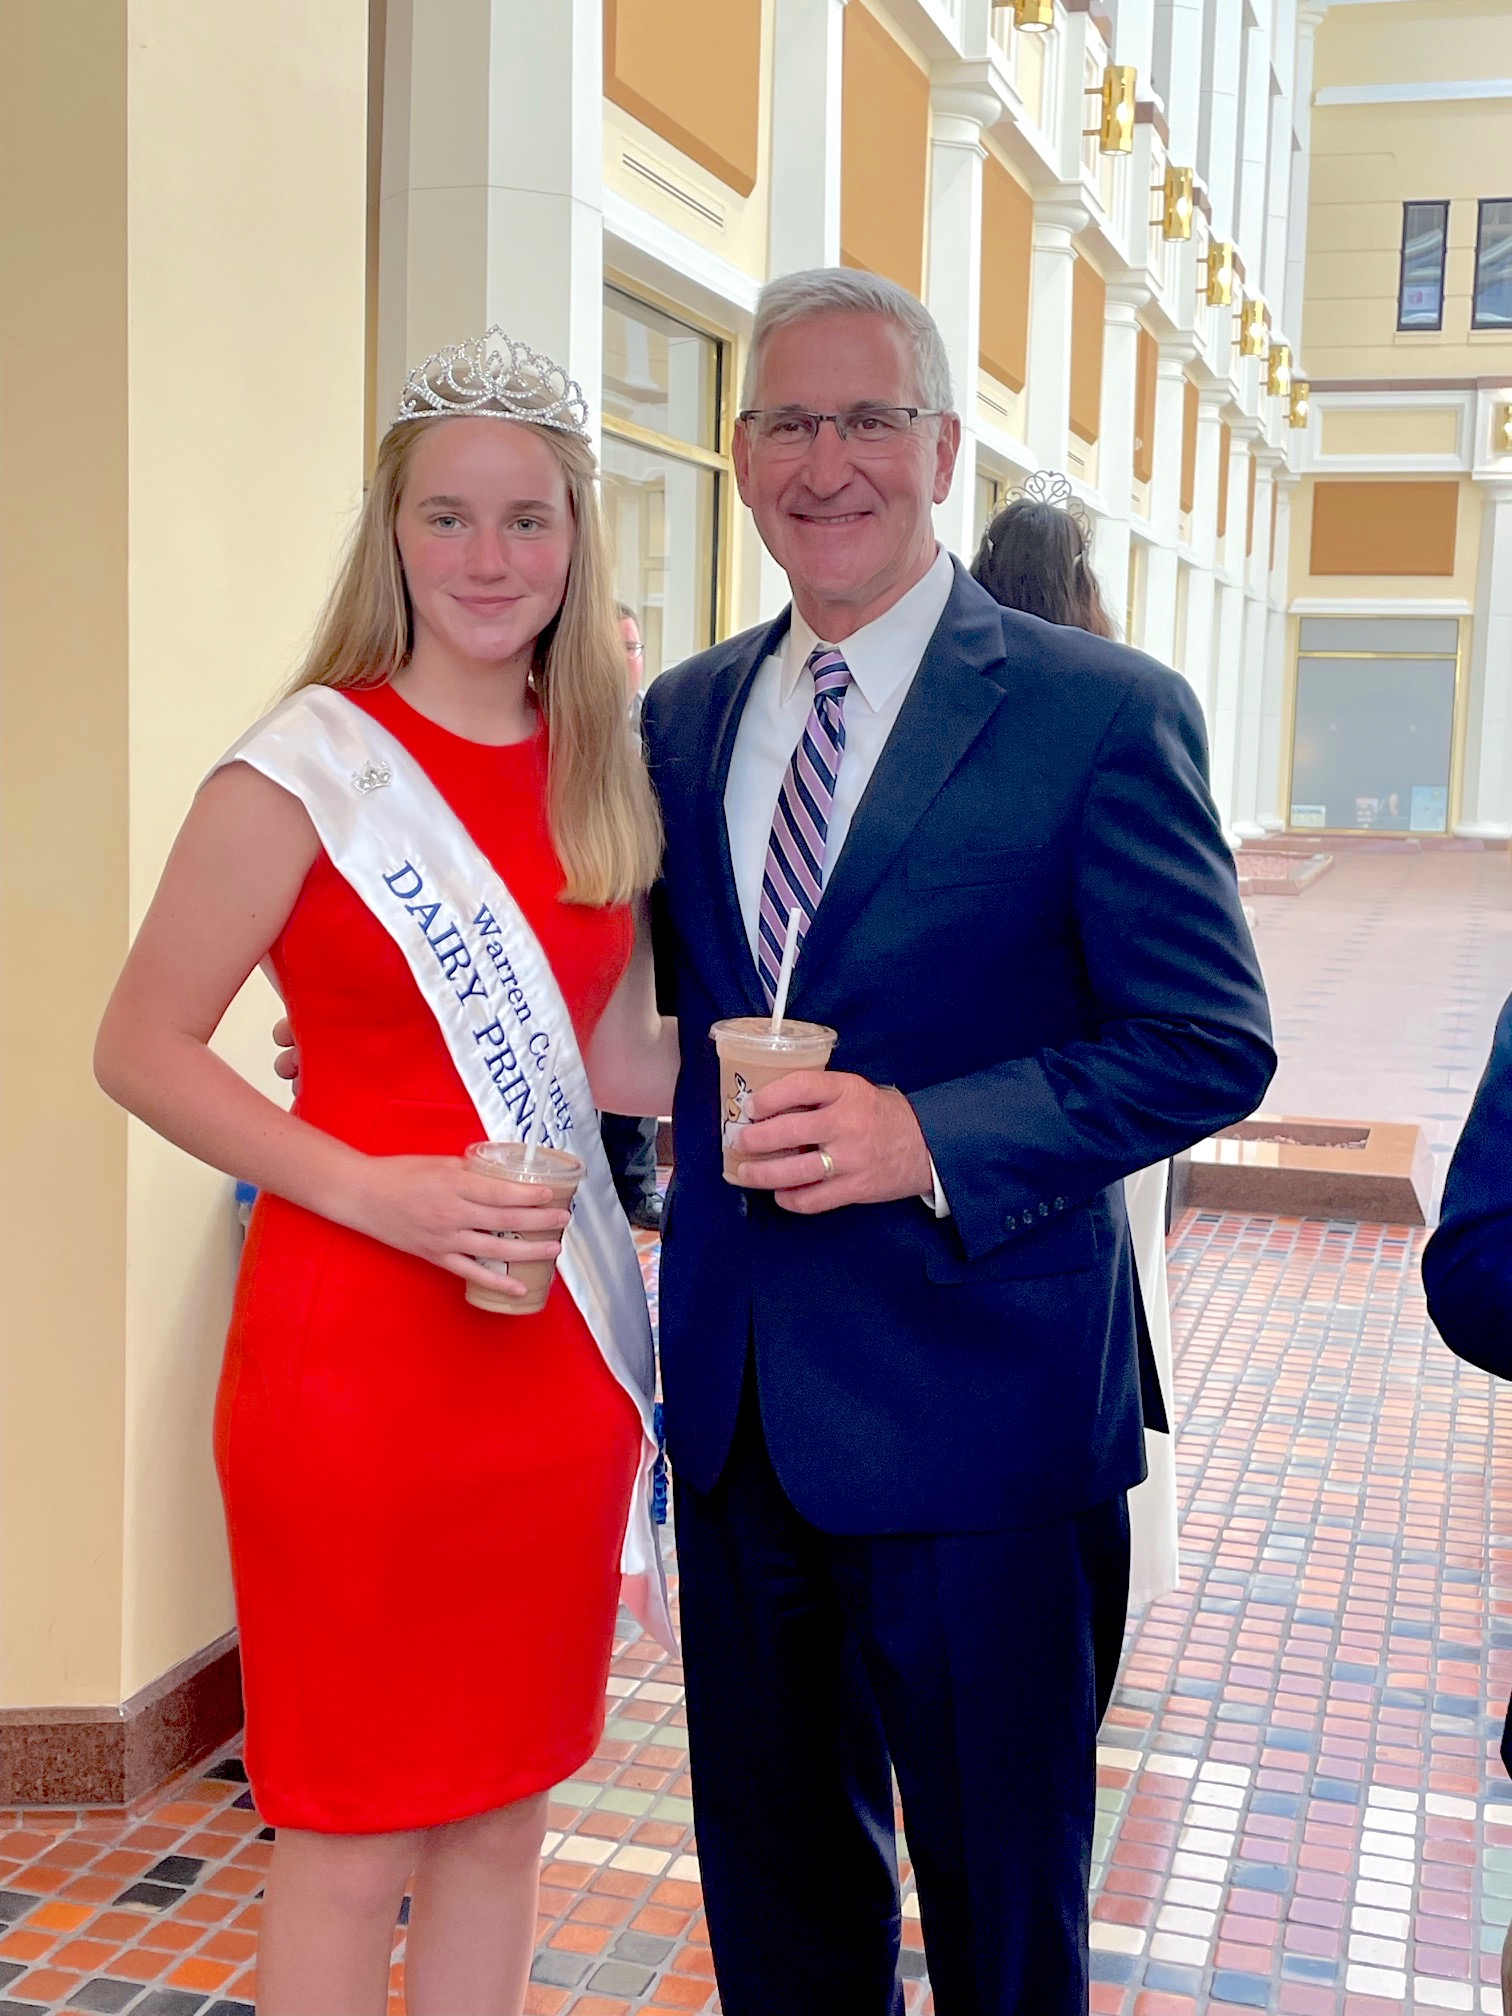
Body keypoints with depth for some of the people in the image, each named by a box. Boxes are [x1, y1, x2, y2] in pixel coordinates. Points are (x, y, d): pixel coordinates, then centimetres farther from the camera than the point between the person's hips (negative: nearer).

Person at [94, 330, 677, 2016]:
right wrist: (373, 1189, -19)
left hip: (561, 1353, 6)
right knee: (349, 1842, 8)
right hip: (356, 1352, -5)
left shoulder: (603, 770, 8)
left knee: (503, 1815, 17)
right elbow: (142, 1049, -8)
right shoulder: (303, 768, -9)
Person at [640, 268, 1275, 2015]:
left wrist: (929, 1138, -23)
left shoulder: (1100, 712, -10)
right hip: (738, 1398, 5)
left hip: (978, 1409, -5)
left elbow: (1212, 1045, -12)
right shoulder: (684, 715, 8)